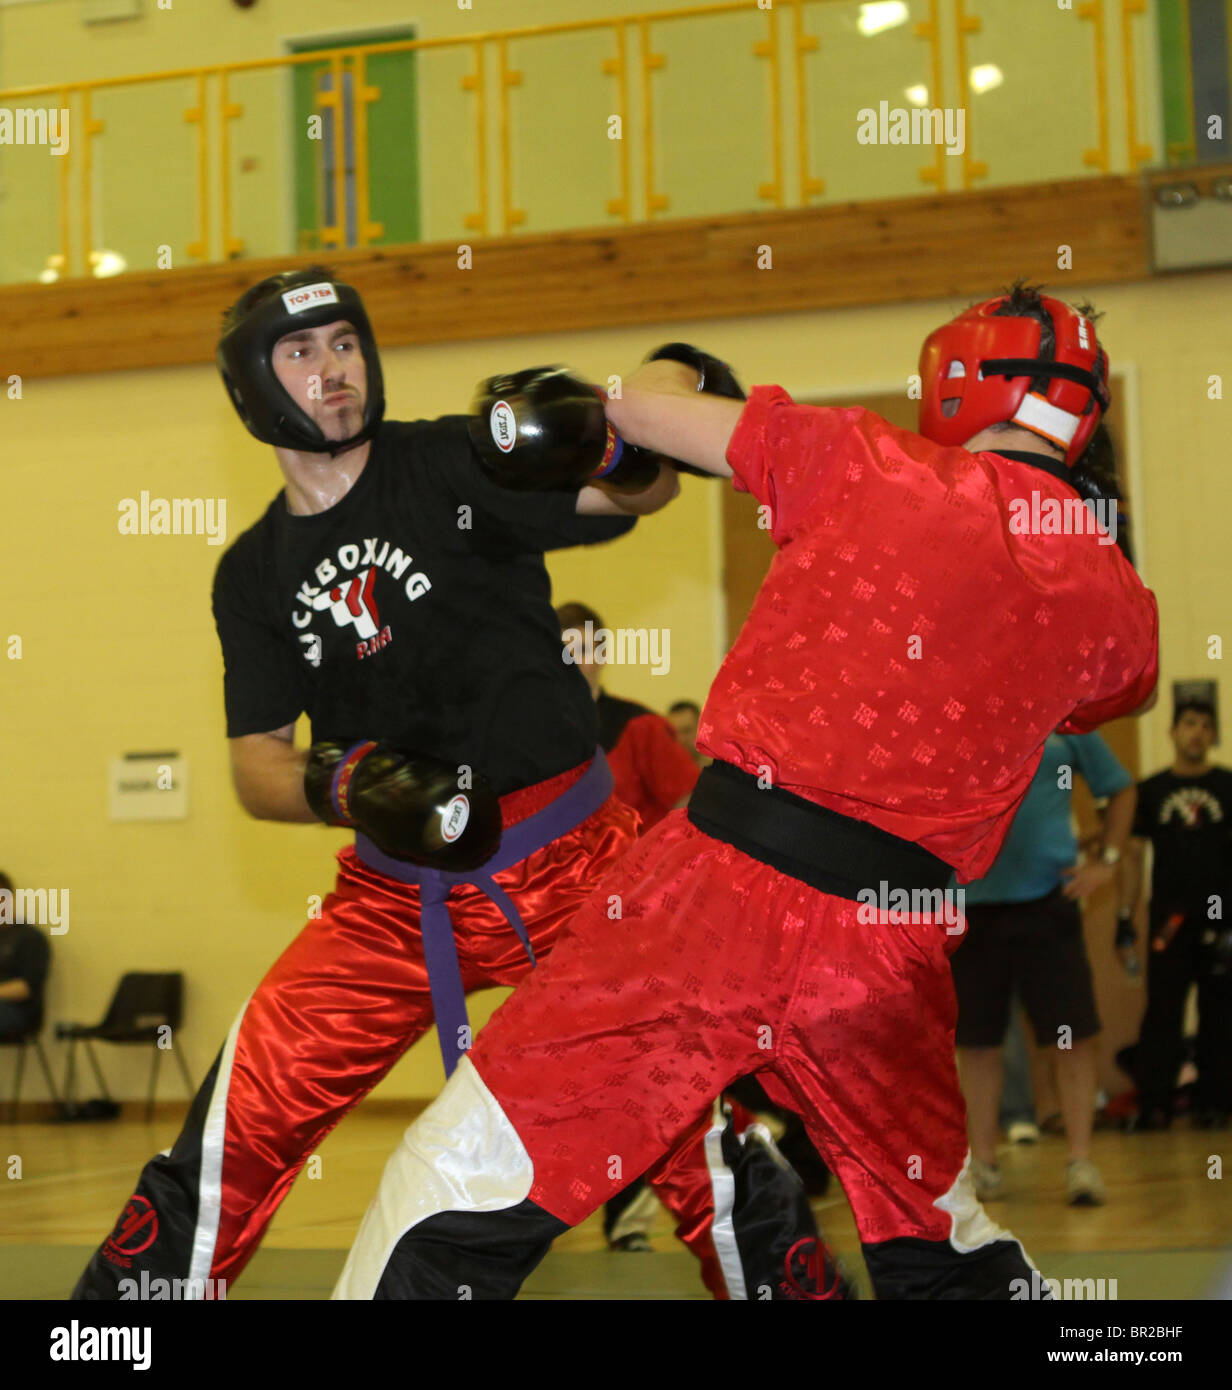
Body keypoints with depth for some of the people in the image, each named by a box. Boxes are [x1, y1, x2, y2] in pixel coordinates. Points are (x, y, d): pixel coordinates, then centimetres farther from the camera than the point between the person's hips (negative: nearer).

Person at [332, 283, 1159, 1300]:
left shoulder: (868, 465, 0)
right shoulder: (1117, 601, 9)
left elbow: (641, 413, 9)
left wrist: (678, 368, 31)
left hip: (725, 885, -4)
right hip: (890, 949, 4)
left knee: (458, 1187, 2)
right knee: (946, 1250, 26)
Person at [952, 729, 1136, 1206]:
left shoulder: (1066, 724, 4)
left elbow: (1121, 789, 15)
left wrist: (1107, 862, 6)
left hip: (1047, 898, 0)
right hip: (970, 904, 1)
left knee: (1073, 1037, -4)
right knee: (976, 1041, 7)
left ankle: (1081, 1162, 4)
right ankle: (982, 1163, 18)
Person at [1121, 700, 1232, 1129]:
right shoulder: (1151, 791, 9)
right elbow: (1134, 854, 10)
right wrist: (1126, 917, 3)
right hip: (1168, 918, 0)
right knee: (1161, 1013, -3)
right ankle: (1153, 1105, -1)